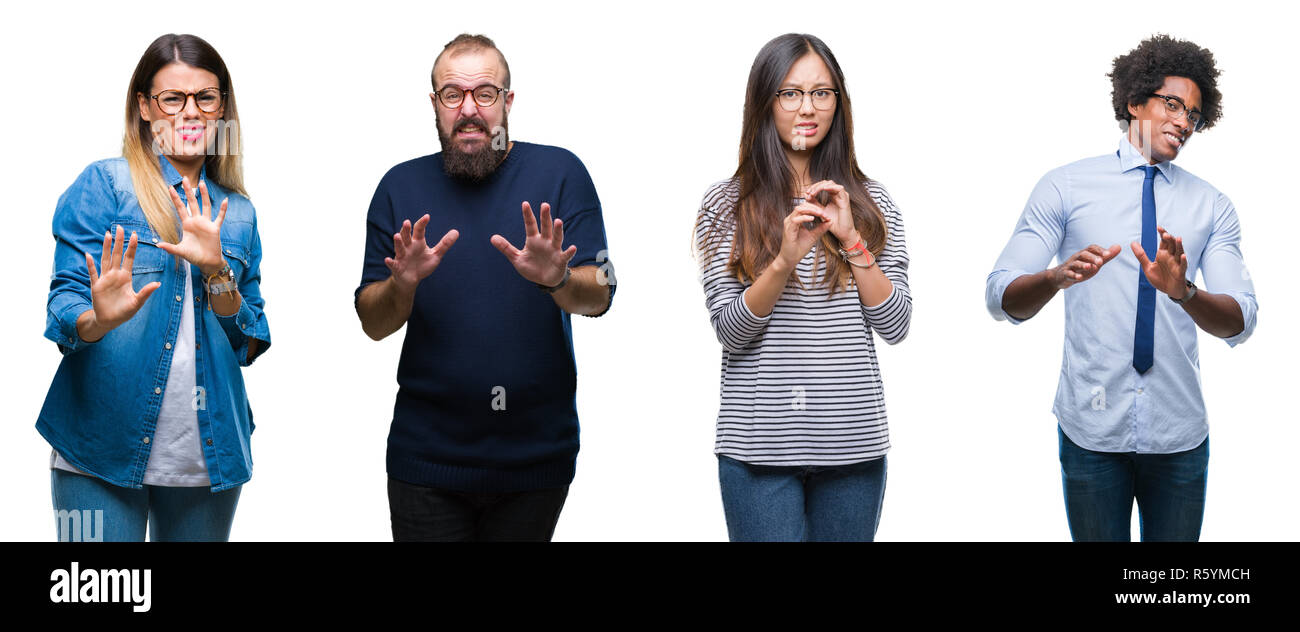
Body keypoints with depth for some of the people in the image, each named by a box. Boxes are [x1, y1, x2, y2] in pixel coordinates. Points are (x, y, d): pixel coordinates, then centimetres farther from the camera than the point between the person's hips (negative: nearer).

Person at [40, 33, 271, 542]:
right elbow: (65, 300, -7)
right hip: (102, 450, -4)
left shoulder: (237, 213, 12)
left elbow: (250, 347, 7)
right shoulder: (102, 185, 0)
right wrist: (98, 320, -30)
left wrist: (216, 271, -10)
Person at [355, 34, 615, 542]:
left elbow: (598, 297, -9)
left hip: (537, 457, 0)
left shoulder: (559, 172, -2)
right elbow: (372, 324, 2)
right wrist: (402, 284, -20)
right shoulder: (401, 186, 3)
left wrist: (556, 278, -30)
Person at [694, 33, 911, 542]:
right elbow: (729, 330, -5)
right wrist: (785, 261, -20)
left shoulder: (871, 203, 7)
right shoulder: (725, 205, 1)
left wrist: (853, 241, -11)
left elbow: (895, 327, 1)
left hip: (854, 442, 2)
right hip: (759, 446, -2)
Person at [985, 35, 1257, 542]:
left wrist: (1182, 291, -26)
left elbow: (1241, 321, -5)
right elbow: (1000, 298, -9)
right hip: (1091, 431, -2)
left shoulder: (1212, 206, 8)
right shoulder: (1066, 187, 0)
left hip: (1179, 436, 2)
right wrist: (1058, 277, -30)